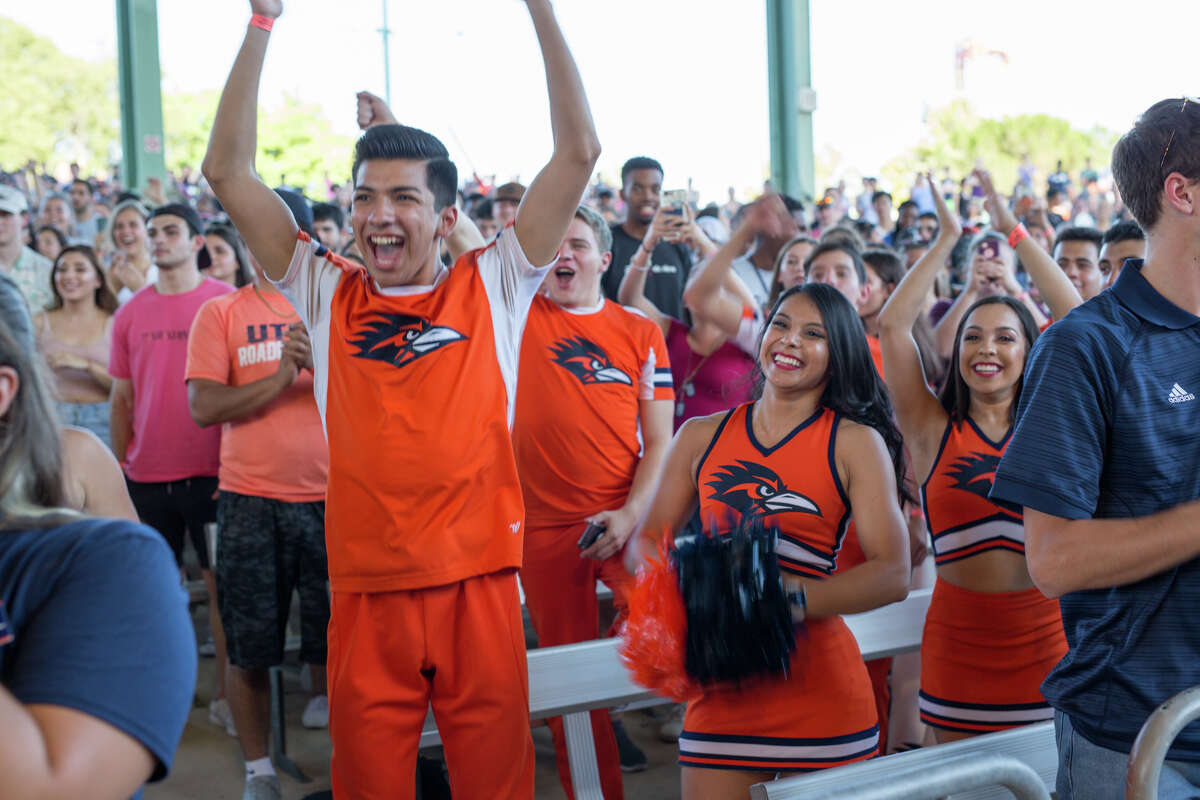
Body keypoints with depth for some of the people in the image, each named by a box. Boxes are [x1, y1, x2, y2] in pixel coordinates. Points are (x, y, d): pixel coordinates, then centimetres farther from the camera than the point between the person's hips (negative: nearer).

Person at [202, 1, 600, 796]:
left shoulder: (491, 288, 3)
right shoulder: (329, 294, 7)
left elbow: (579, 153, -2)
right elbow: (229, 171, 3)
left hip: (478, 581, -1)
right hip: (367, 590, 1)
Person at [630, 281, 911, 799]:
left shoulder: (856, 443, 0)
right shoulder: (700, 437, 8)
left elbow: (894, 574, -8)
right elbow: (648, 542, 14)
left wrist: (792, 600, -23)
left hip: (820, 691, -2)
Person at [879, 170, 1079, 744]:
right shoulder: (934, 430, 2)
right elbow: (892, 326, -5)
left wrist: (1014, 232, -4)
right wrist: (946, 239, 0)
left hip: (1041, 633, 0)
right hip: (958, 637, 0)